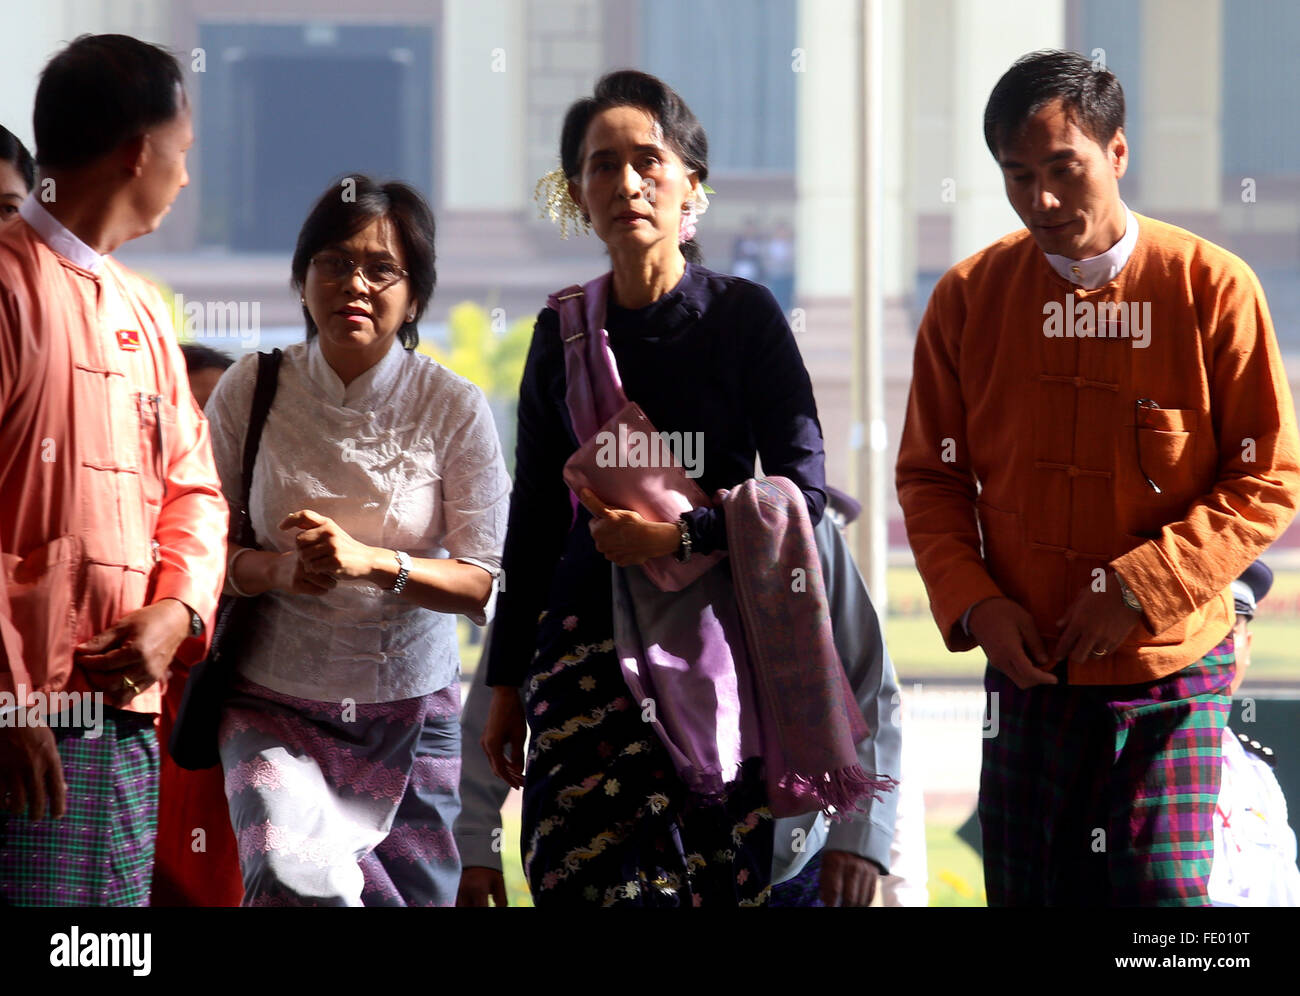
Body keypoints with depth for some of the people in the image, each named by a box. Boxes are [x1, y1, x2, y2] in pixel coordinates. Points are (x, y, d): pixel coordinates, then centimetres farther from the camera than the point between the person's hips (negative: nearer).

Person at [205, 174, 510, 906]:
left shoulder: (454, 408, -5)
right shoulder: (251, 391, -3)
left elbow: (484, 583, -9)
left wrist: (371, 562, -25)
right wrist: (273, 569, -21)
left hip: (411, 710, 1)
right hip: (275, 702, -1)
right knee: (290, 875, -26)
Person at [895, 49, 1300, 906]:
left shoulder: (1213, 289, -7)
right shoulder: (969, 299, 2)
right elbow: (930, 477, 9)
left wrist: (1141, 588, -15)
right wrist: (973, 603, -8)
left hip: (1170, 674, -3)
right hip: (1028, 671, 3)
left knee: (1161, 887, -8)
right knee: (1026, 891, 6)